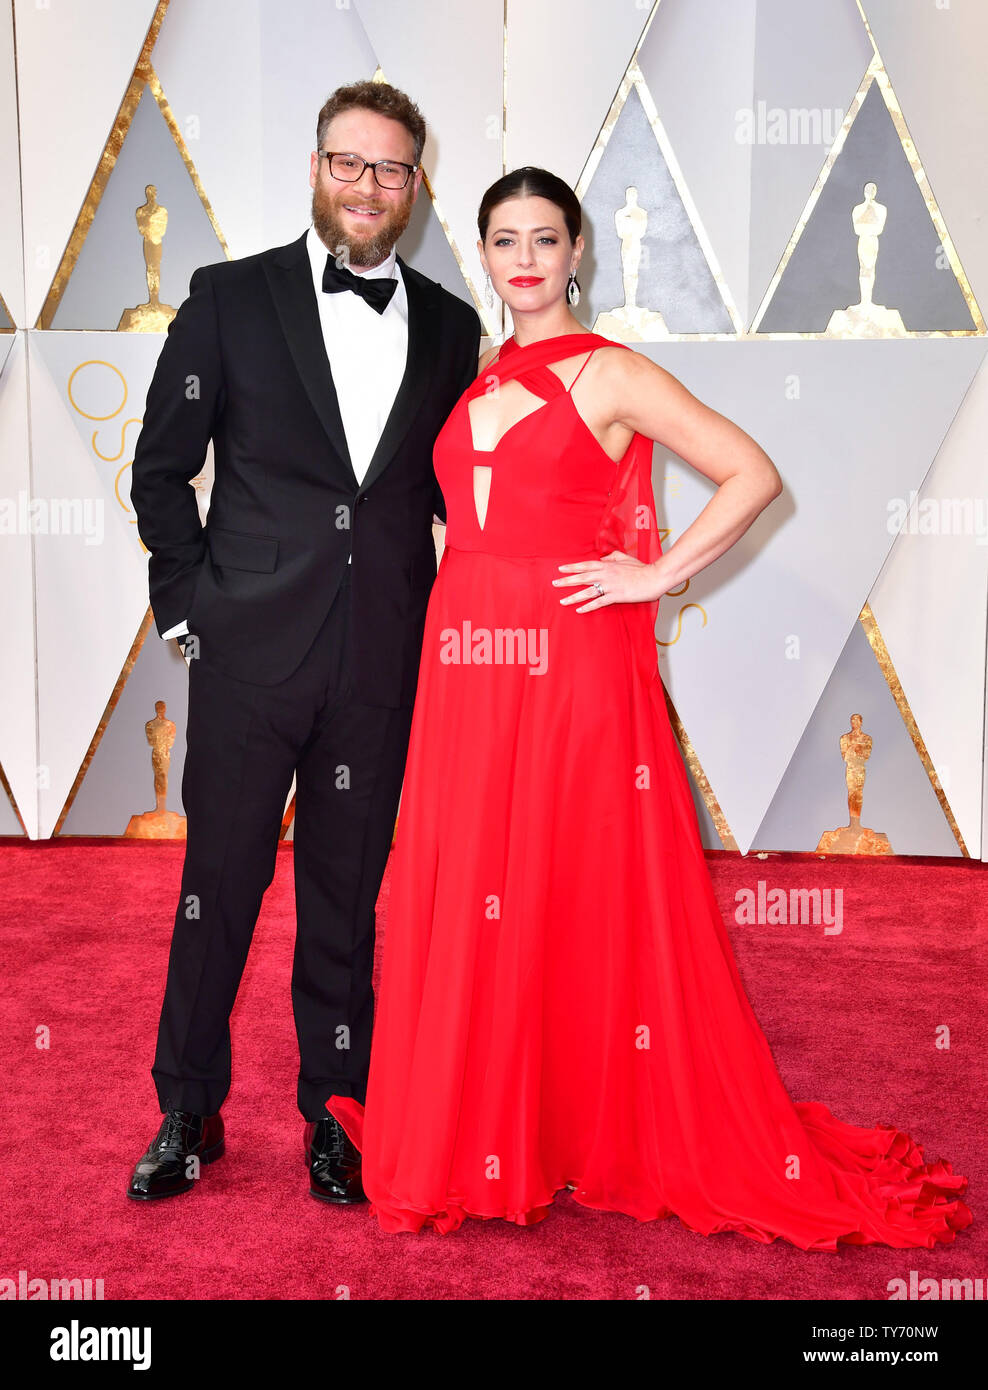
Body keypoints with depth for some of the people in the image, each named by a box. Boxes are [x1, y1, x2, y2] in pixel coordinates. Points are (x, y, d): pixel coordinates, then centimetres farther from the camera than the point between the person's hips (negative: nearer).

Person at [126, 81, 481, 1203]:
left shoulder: (450, 327, 10)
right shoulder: (231, 298, 3)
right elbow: (161, 468, 5)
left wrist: (439, 609, 5)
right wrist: (190, 602, -1)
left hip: (384, 664, 2)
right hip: (250, 650, -1)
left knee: (348, 894, 11)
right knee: (218, 881, 7)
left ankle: (334, 1114, 27)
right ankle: (189, 1112, 25)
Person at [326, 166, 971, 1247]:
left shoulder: (611, 374, -2)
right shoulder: (478, 381, 16)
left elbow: (753, 475, -8)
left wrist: (658, 576, -10)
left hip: (574, 668, -6)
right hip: (467, 664, 6)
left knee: (592, 900, 1)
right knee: (468, 904, 9)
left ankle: (611, 1135, 18)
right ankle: (479, 1131, 24)